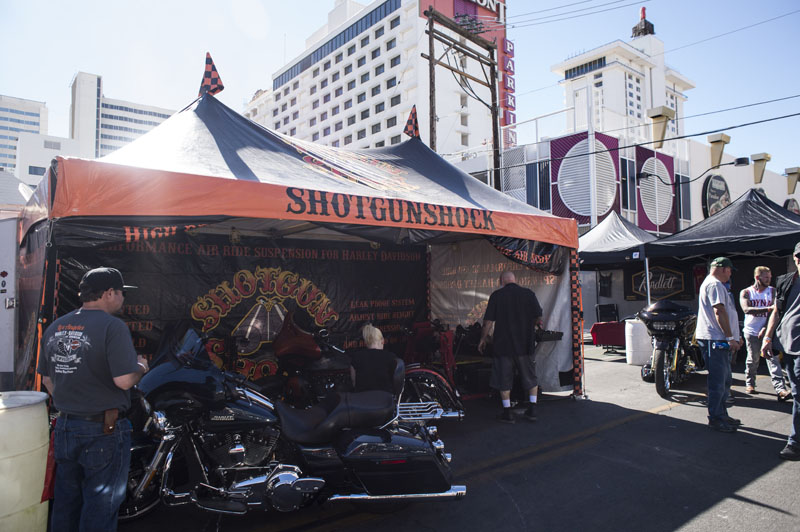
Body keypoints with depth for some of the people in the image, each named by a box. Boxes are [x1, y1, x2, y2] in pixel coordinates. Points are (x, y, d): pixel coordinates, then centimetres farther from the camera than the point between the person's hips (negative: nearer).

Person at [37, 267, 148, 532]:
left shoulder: (54, 327, 6)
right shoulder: (112, 326, -17)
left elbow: (47, 379, 13)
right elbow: (124, 380, -24)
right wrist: (141, 366, -4)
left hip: (64, 427, 7)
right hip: (104, 430, -7)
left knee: (66, 503, 21)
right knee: (100, 508, 6)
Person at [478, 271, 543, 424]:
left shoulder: (496, 295, -5)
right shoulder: (528, 294, 0)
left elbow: (488, 322, -7)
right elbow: (538, 318, 0)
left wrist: (483, 339, 5)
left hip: (503, 344, -2)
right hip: (525, 344, 2)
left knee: (504, 379, 9)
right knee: (530, 378, 17)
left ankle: (507, 413, 13)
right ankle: (532, 410, 18)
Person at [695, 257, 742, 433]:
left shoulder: (714, 284, 23)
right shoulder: (714, 284, -12)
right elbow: (719, 311, -20)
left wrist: (733, 337, 24)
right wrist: (731, 338, -19)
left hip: (721, 340, 11)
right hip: (715, 339, -11)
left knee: (725, 380, 17)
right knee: (718, 381, -6)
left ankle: (722, 414, 27)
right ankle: (715, 418, 1)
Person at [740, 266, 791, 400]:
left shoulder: (772, 291, 7)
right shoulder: (745, 292, 1)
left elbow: (774, 311, -1)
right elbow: (746, 309, -17)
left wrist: (766, 328, -13)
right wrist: (768, 308, -29)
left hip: (767, 331, 1)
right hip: (752, 331, -1)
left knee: (773, 359, -8)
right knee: (753, 360, 6)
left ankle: (780, 389, -14)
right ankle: (749, 384, 23)